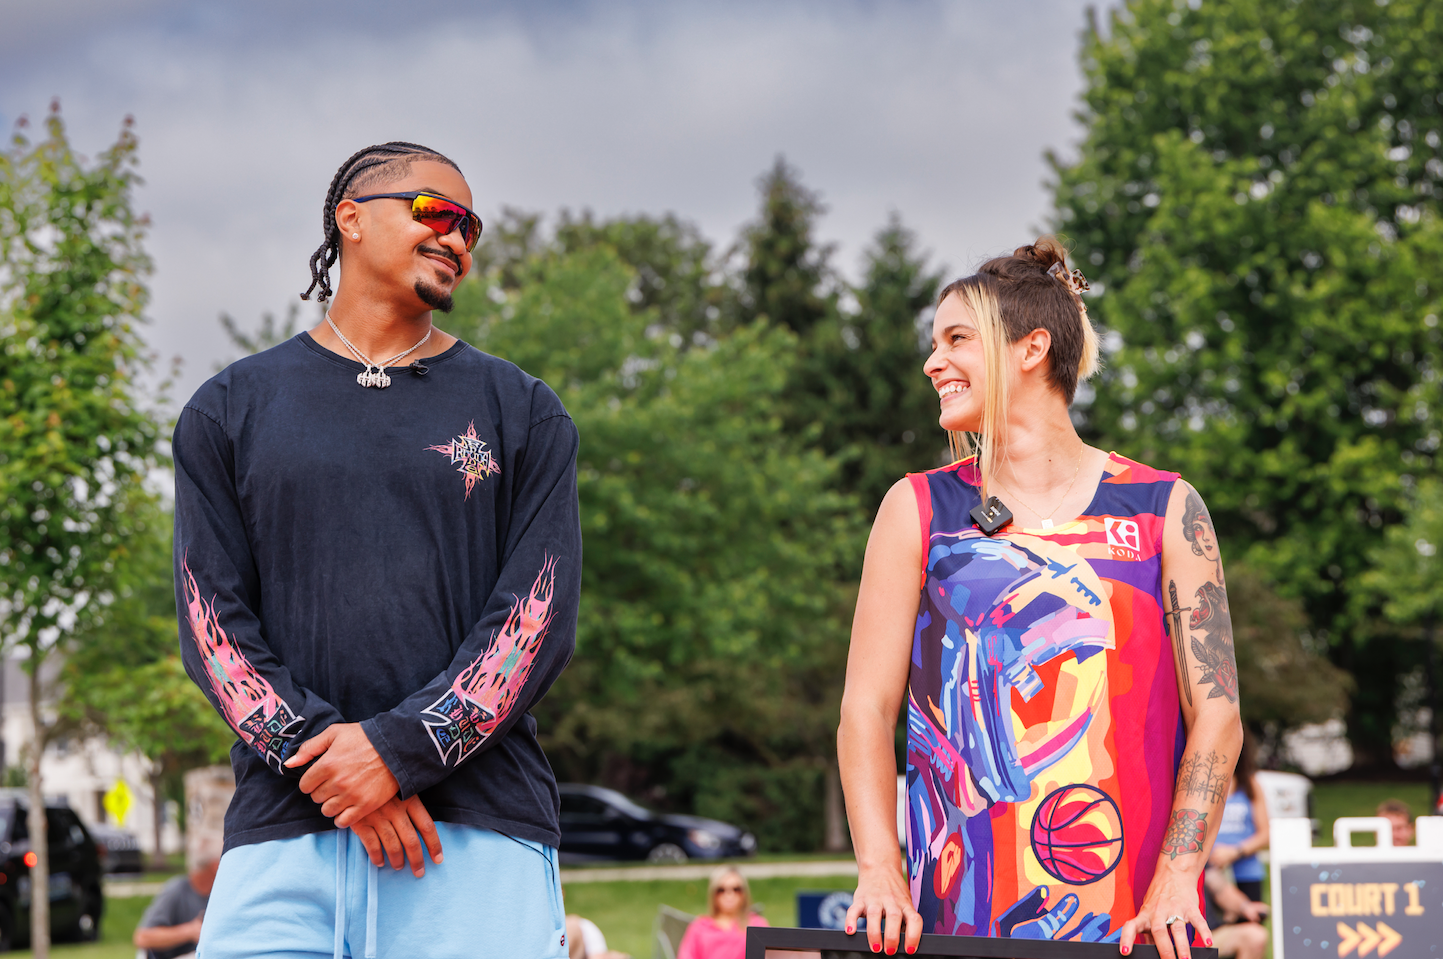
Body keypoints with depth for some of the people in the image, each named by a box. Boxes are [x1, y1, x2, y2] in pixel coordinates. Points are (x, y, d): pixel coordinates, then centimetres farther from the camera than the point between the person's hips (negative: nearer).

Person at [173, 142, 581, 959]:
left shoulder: (524, 414, 14)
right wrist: (323, 753, -10)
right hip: (283, 829, 0)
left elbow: (542, 619, 2)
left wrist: (402, 747, -12)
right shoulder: (230, 410, 15)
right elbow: (213, 620, 5)